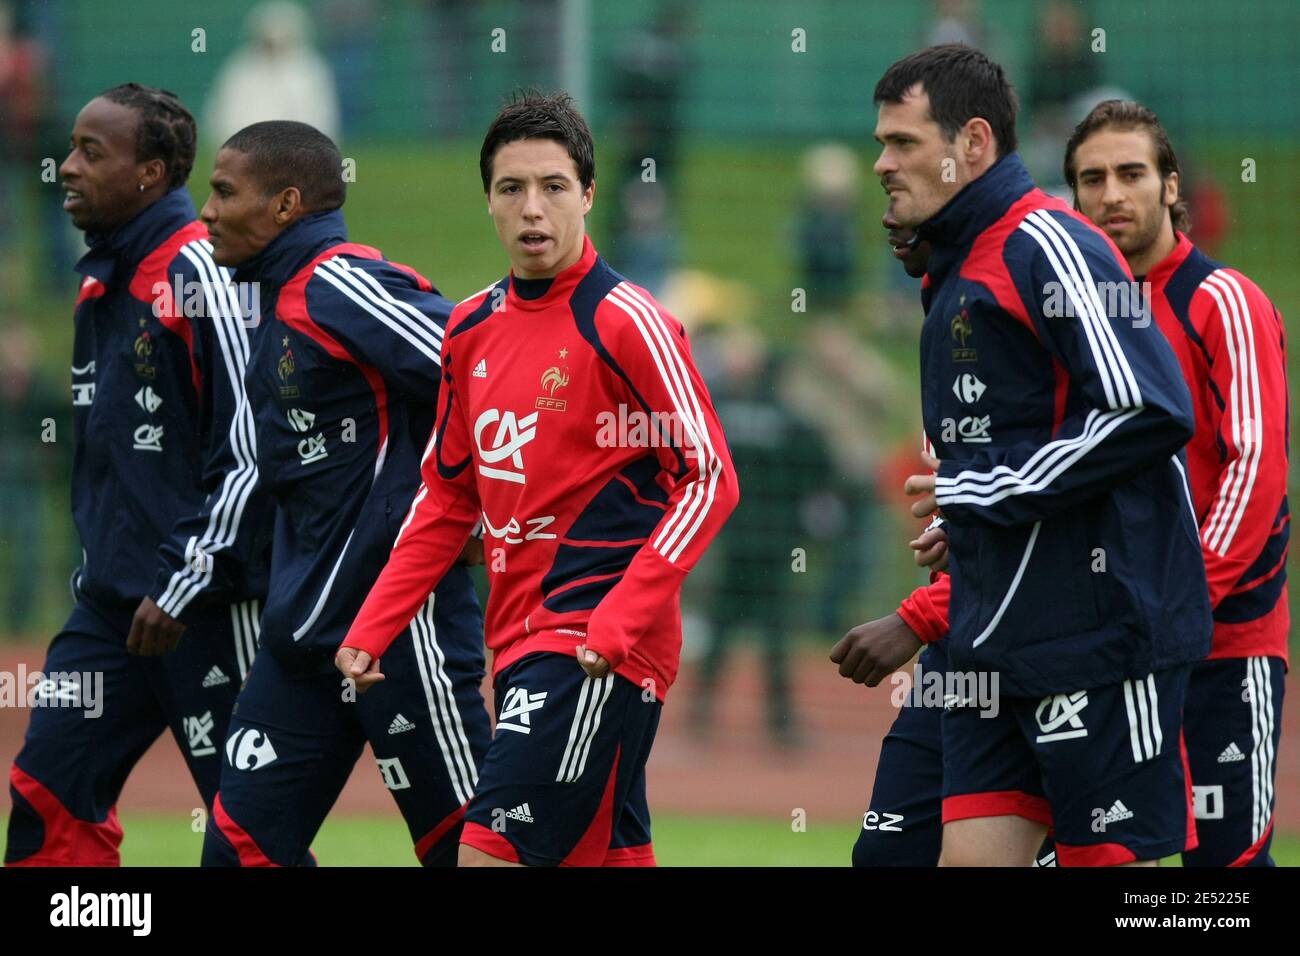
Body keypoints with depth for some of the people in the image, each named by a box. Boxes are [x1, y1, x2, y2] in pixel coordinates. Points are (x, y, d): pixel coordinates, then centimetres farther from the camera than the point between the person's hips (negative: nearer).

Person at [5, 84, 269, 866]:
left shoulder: (201, 277, -14)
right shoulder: (100, 286, 13)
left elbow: (251, 451, -18)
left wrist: (186, 588, -18)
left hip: (205, 603, -9)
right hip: (113, 599, 9)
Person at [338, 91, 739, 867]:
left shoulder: (623, 322, -10)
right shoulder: (472, 330, 12)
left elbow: (709, 481, -13)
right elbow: (448, 497, 21)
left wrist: (618, 621, -20)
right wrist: (370, 628, 12)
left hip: (601, 653, -7)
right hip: (520, 642, 7)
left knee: (491, 850, -15)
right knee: (613, 853, 9)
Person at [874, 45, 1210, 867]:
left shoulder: (1048, 247, -13)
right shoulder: (956, 274, 16)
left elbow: (1150, 412, -22)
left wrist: (981, 491, -16)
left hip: (1099, 636, -9)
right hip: (995, 644, 9)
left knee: (1117, 858, -5)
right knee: (971, 856, 4)